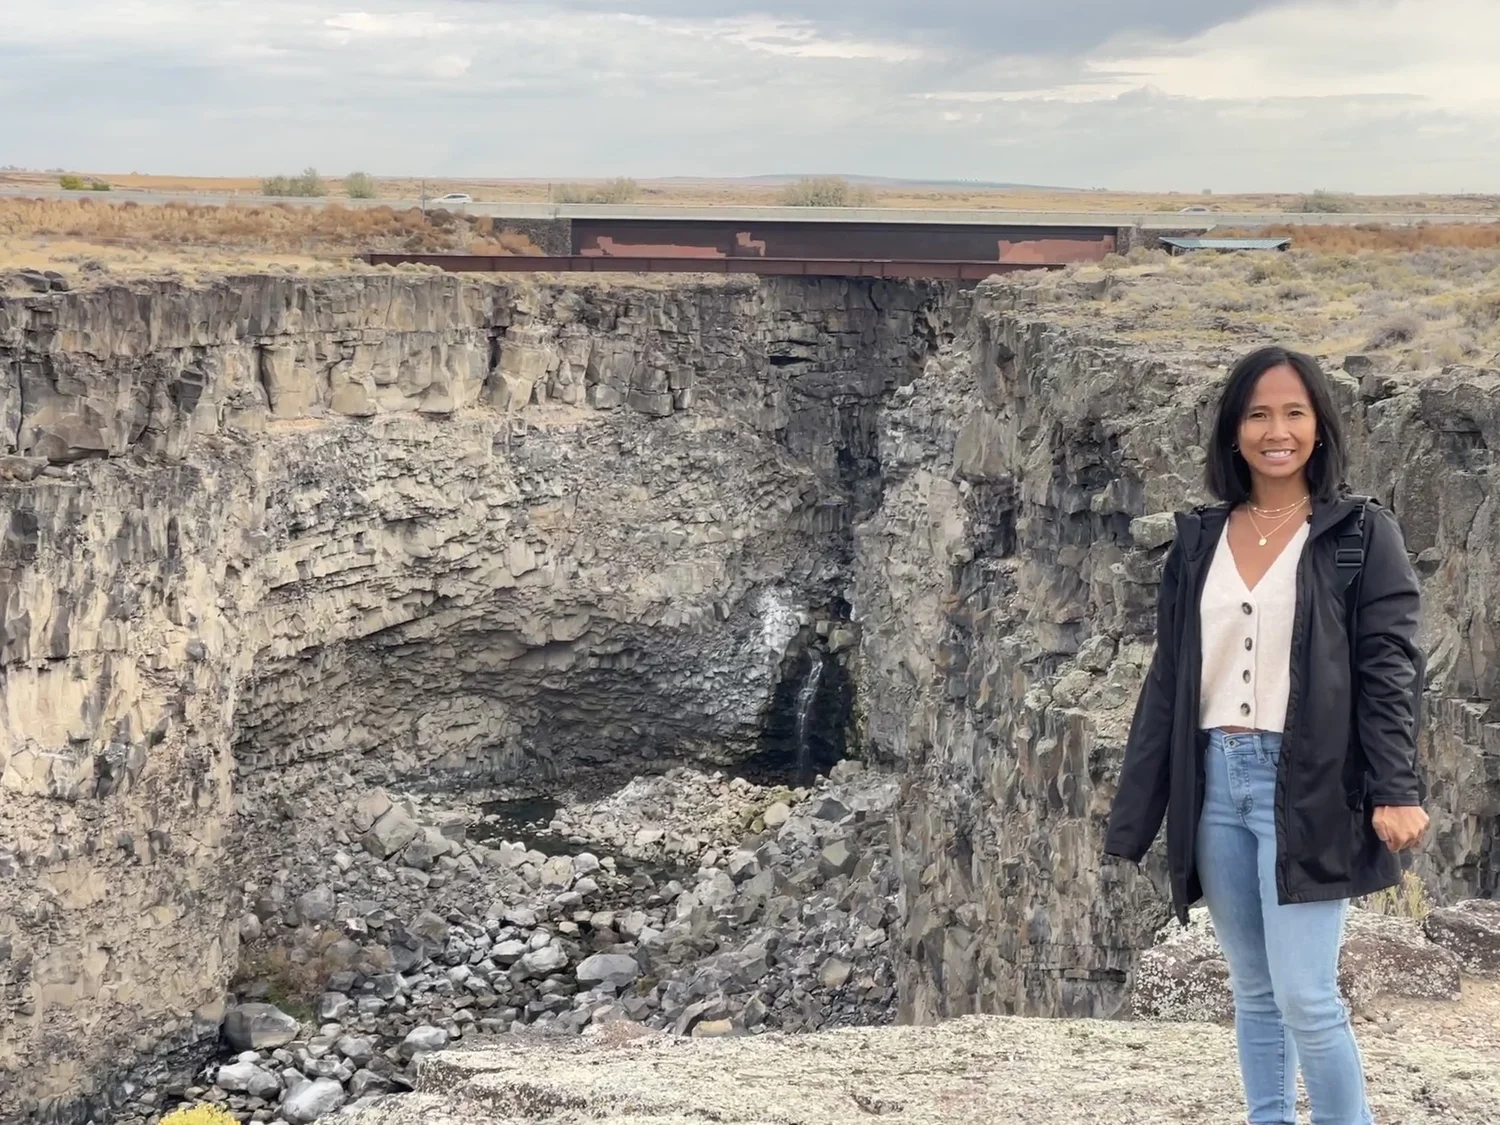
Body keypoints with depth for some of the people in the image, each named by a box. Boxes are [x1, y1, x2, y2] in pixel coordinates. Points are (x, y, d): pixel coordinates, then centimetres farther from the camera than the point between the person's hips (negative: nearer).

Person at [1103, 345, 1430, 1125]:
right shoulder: (1199, 541, 11)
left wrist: (1396, 790, -17)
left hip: (1306, 786, -4)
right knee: (1253, 991, 11)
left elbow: (1388, 666, -5)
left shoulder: (1362, 534, 0)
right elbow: (1168, 679, 11)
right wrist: (1133, 813, 7)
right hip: (1215, 781, 4)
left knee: (1306, 997, -9)